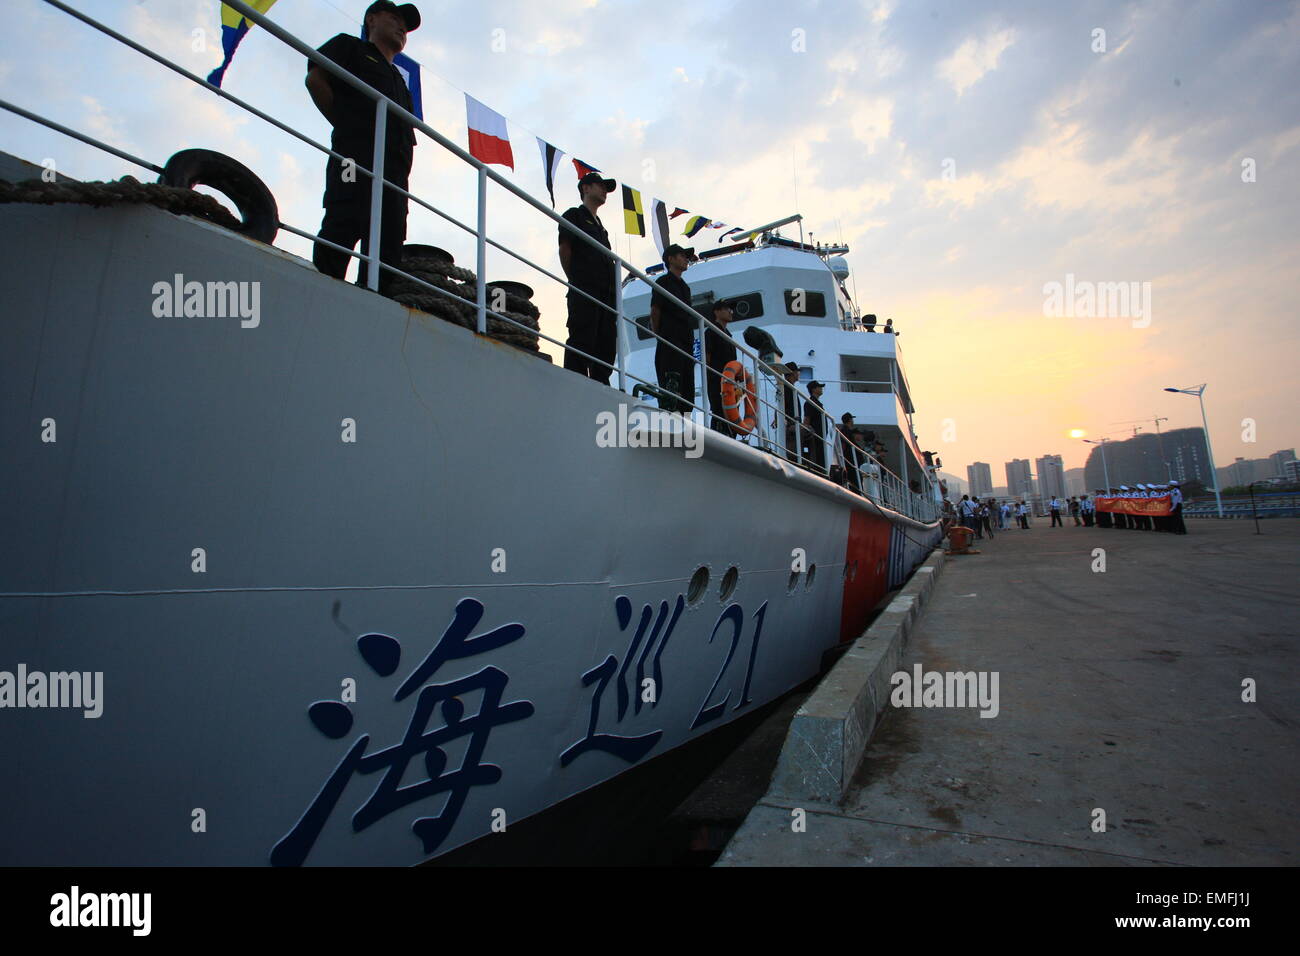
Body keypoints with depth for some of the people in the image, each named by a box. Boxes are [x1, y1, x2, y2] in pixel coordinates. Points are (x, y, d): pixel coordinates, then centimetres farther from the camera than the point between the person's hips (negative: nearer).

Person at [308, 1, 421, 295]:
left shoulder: (399, 81, 38)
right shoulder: (349, 46, 23)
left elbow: (408, 135, 29)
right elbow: (315, 78, 7)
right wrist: (347, 124, 2)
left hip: (395, 170, 6)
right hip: (356, 155, -6)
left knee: (387, 247, -9)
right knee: (342, 228, -22)